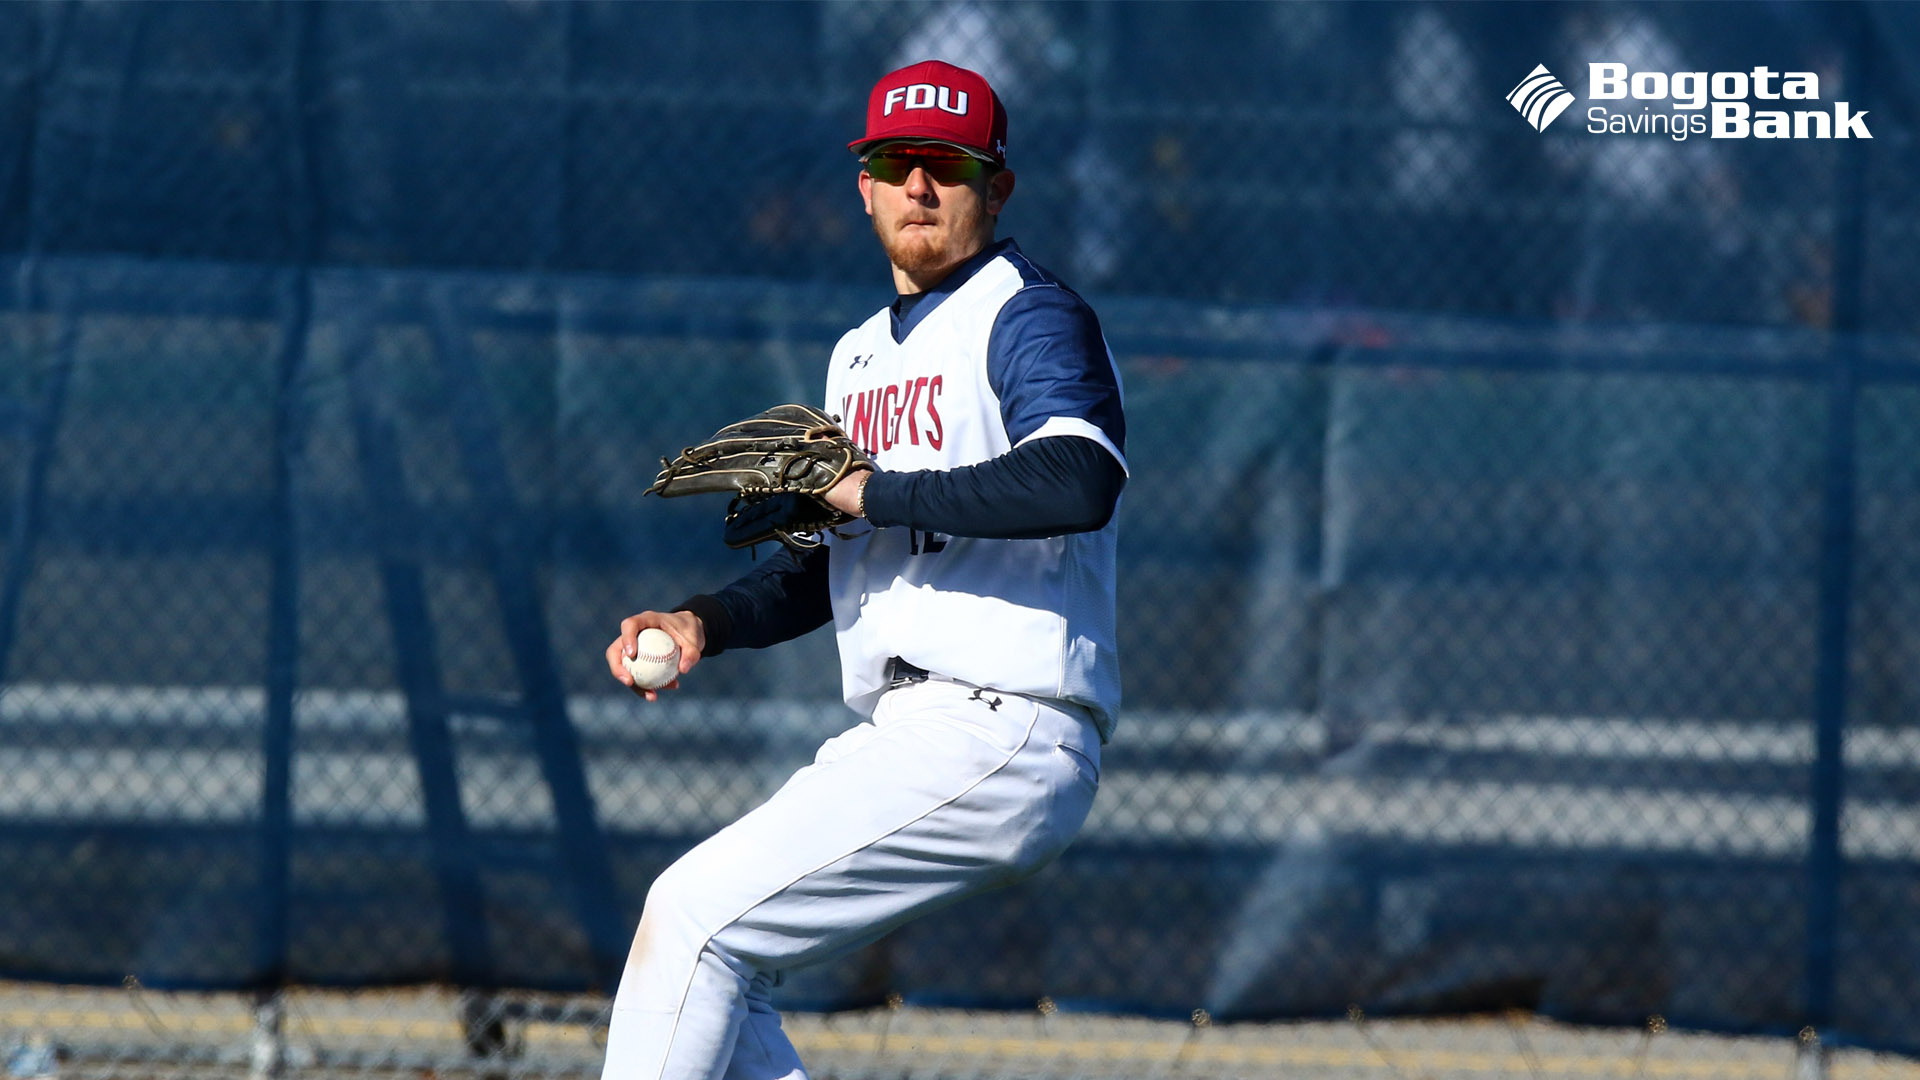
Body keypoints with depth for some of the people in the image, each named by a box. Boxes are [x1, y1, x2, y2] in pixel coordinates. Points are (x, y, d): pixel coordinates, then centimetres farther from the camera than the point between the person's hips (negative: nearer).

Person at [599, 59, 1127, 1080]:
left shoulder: (1029, 315, -6)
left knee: (696, 913, -14)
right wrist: (705, 623, 6)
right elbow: (830, 563, 26)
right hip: (900, 743, 10)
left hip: (999, 736, -10)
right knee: (713, 973, 8)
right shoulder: (863, 354, 23)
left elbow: (1081, 482, -25)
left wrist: (869, 490, -20)